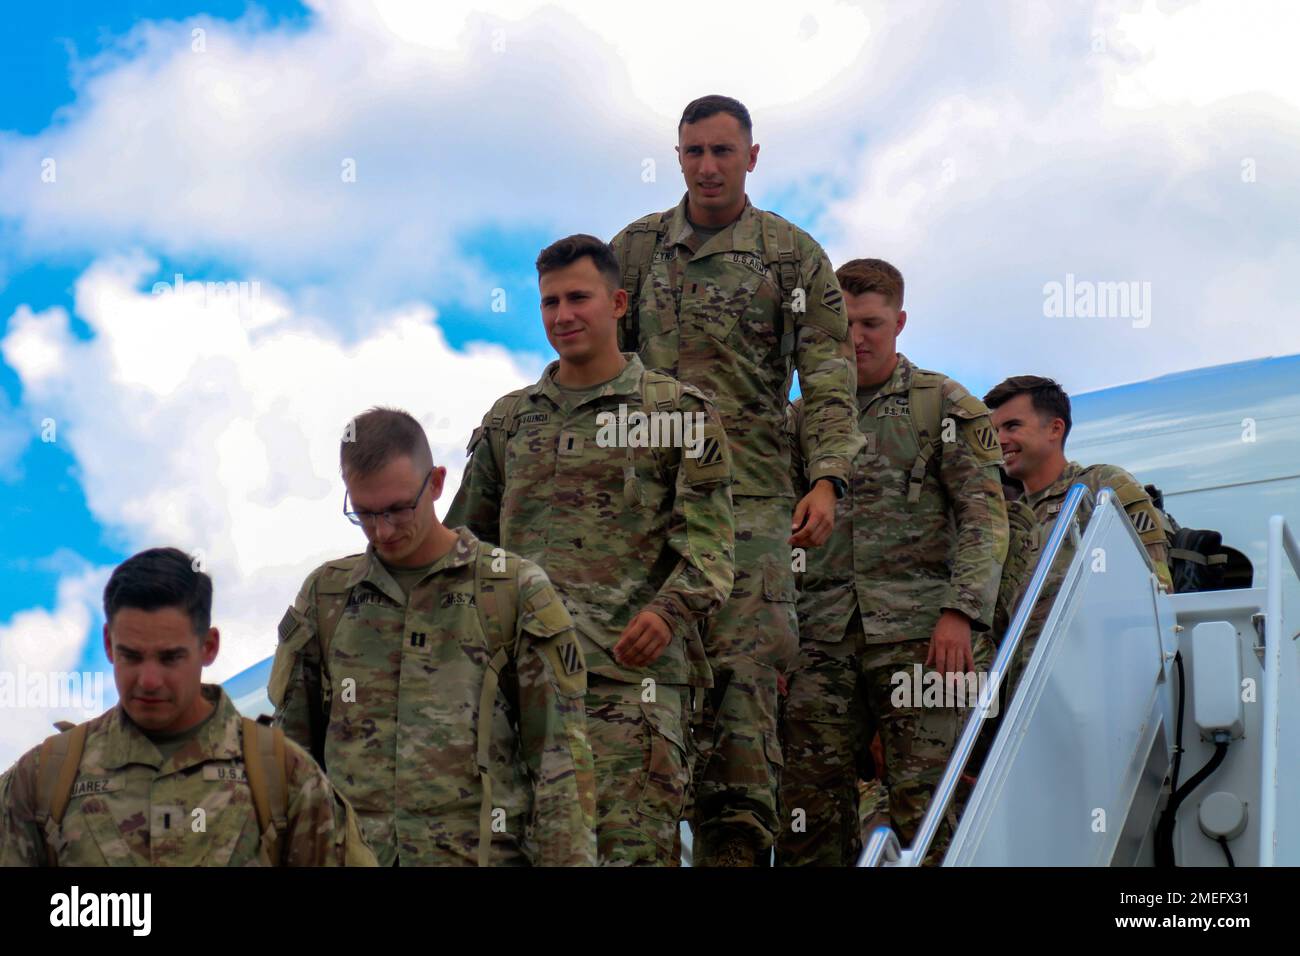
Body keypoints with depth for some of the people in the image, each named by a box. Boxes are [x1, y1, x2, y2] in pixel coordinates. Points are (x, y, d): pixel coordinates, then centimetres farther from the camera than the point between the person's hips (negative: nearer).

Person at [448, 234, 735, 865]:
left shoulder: (678, 411, 8)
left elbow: (709, 538, 0)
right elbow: (466, 539, 27)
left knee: (633, 845, -12)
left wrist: (670, 609, -18)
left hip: (633, 670, -4)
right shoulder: (509, 420, 21)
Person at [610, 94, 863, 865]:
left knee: (744, 672, -10)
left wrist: (828, 477, -13)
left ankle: (737, 844, -8)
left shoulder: (793, 255, 6)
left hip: (751, 492, -2)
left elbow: (829, 376, 0)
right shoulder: (637, 249, 13)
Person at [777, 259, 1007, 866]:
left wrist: (962, 611, -12)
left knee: (924, 804, -8)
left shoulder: (945, 406, 7)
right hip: (822, 634, 4)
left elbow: (984, 516, 0)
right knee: (809, 808, -1)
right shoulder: (804, 416, 19)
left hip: (917, 632, -4)